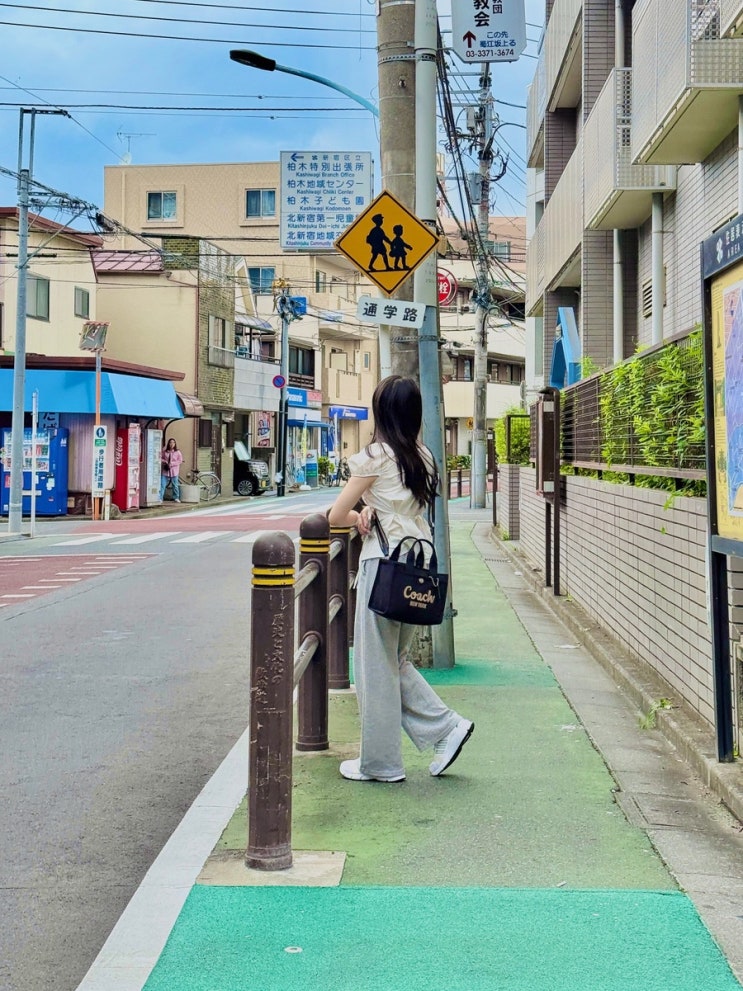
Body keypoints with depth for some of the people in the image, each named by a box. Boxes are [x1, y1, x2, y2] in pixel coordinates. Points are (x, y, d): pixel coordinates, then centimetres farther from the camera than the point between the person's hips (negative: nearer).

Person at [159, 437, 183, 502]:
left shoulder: (177, 452, -3)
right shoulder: (164, 451, 1)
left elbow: (180, 461, -3)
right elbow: (160, 458, 7)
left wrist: (171, 464, -13)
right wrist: (164, 462, -11)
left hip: (174, 471, 0)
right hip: (165, 471, 0)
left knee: (175, 485, 8)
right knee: (162, 485, -6)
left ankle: (176, 498, 22)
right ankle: (160, 498, -7)